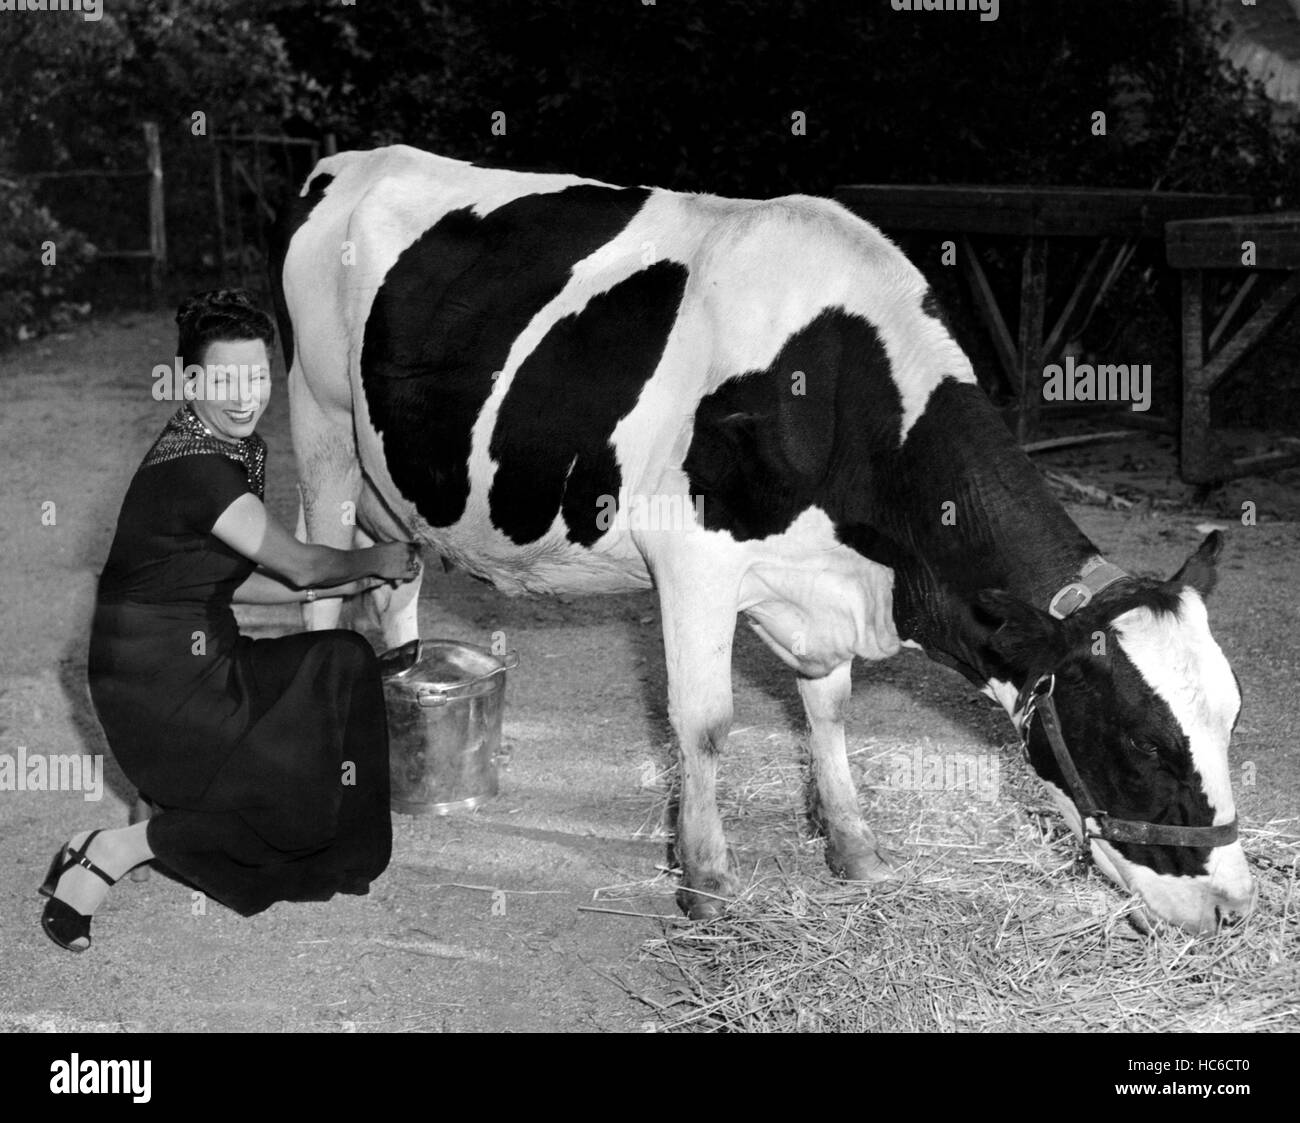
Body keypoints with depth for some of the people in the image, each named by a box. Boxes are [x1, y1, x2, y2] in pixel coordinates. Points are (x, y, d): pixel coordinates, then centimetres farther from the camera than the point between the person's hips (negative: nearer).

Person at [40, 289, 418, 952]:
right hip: (155, 678, -9)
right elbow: (297, 564, -15)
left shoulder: (243, 448, 8)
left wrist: (340, 583, 5)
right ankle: (109, 854, -3)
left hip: (202, 655, 9)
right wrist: (376, 562, 3)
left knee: (345, 662, 9)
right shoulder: (192, 469, -22)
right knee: (313, 797, -7)